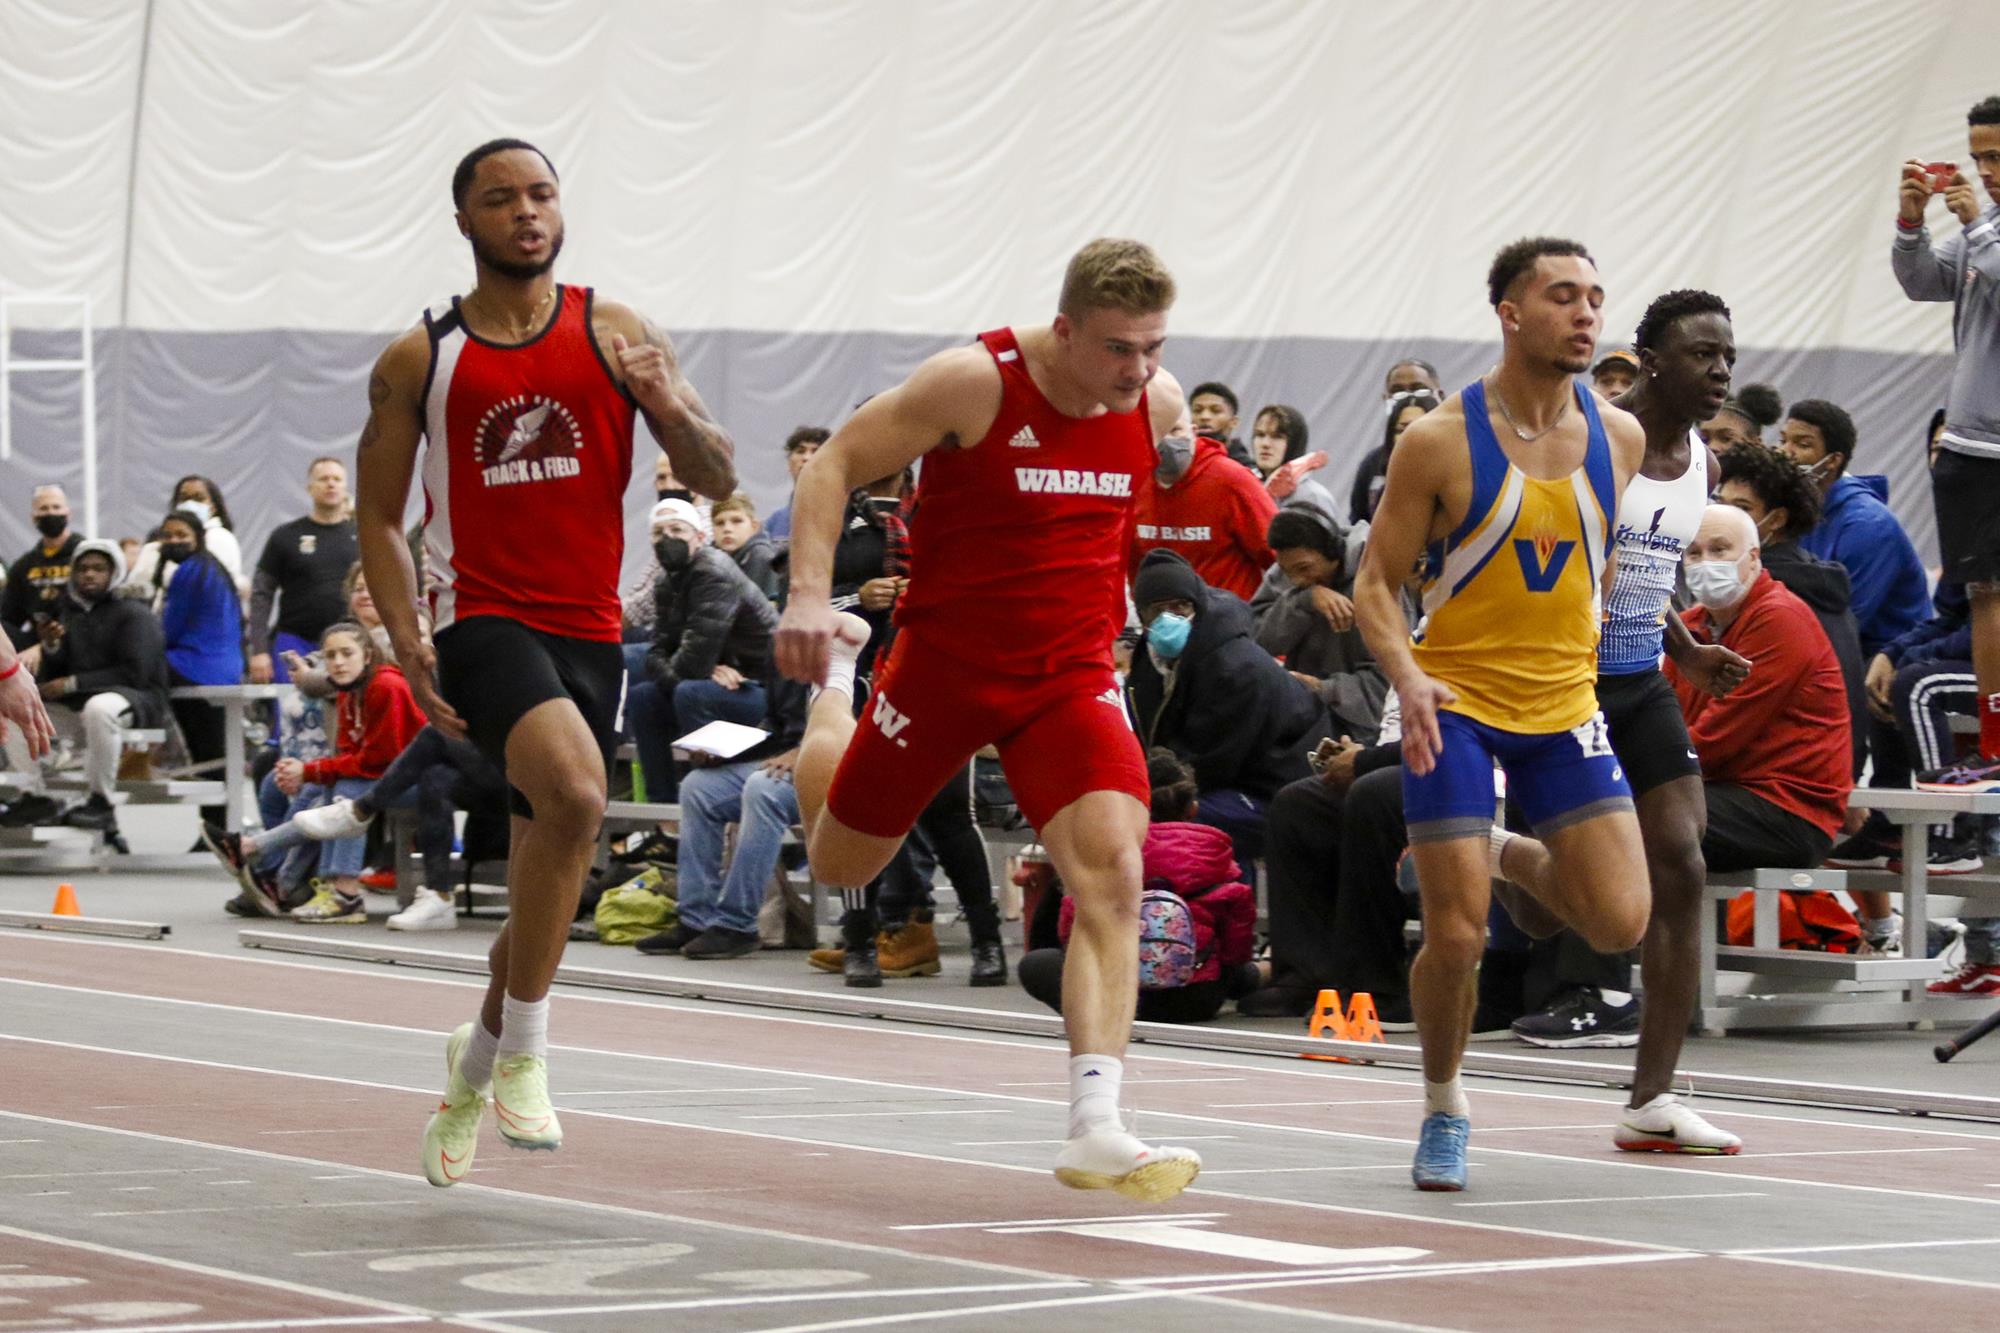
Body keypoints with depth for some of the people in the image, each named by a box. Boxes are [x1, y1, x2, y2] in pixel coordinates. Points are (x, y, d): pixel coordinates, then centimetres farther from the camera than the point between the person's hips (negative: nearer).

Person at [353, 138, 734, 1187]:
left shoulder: (615, 335, 6)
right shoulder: (419, 360, 4)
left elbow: (717, 483, 3)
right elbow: (378, 516, 9)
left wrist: (672, 407, -18)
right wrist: (408, 648, -4)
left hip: (588, 629, 3)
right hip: (482, 618, -3)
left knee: (546, 876, 10)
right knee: (575, 789, -31)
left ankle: (477, 1059, 36)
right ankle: (523, 1049, -20)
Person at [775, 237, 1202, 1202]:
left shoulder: (1158, 402, -2)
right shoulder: (977, 383, -17)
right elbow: (834, 464, -11)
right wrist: (809, 597, -23)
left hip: (1072, 676, 2)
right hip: (946, 659, -2)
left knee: (1111, 877, -19)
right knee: (838, 864, 16)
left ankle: (1094, 1126, -23)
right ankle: (834, 679, 49)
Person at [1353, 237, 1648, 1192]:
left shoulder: (1619, 438, 1)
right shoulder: (1441, 441, -11)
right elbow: (1375, 582, -8)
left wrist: (1585, 663, 13)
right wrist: (1407, 677, -24)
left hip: (1564, 705, 4)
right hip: (1454, 705, -4)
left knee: (1621, 922, -8)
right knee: (1456, 938, -8)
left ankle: (1516, 868, 24)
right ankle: (1443, 1108, 18)